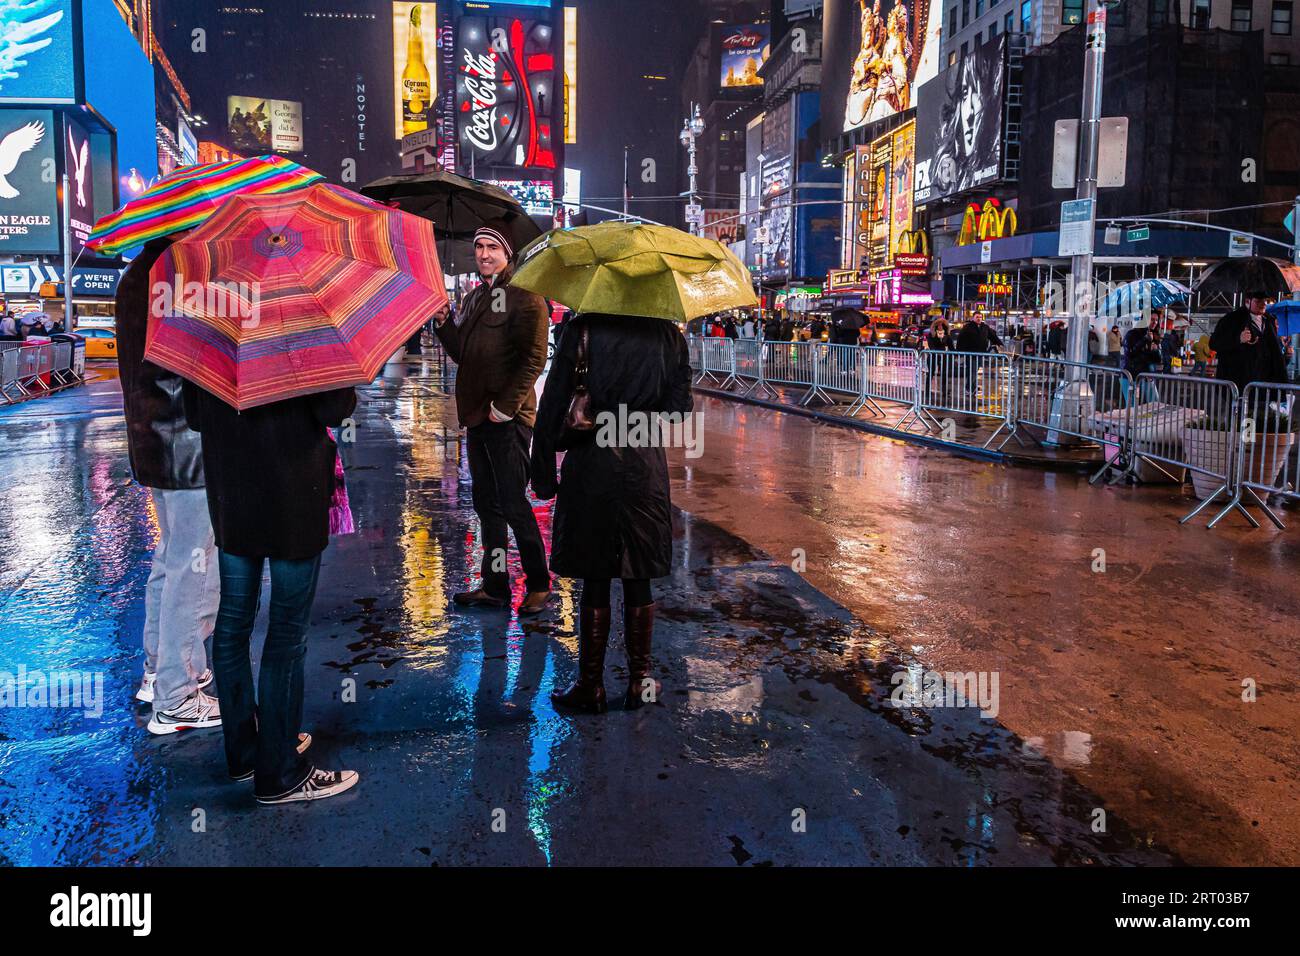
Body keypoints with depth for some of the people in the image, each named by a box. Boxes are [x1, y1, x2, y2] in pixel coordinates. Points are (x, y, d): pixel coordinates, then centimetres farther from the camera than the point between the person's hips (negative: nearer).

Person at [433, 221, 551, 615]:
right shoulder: (474, 298, 19)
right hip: (477, 417, 9)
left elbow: (533, 359, -14)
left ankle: (539, 584, 7)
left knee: (513, 504, -6)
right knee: (487, 504, 12)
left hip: (508, 419, -9)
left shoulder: (523, 296, -7)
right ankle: (495, 586, 20)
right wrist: (443, 323, 6)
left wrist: (505, 405, -18)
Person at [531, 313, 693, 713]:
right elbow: (678, 408, -1)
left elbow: (553, 404, -5)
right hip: (646, 468, 2)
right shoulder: (669, 335, 2)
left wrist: (543, 472, 1)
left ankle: (591, 684, 14)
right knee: (639, 580, 11)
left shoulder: (583, 329, -5)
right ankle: (639, 681, 18)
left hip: (591, 468, -2)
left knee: (594, 581, 6)